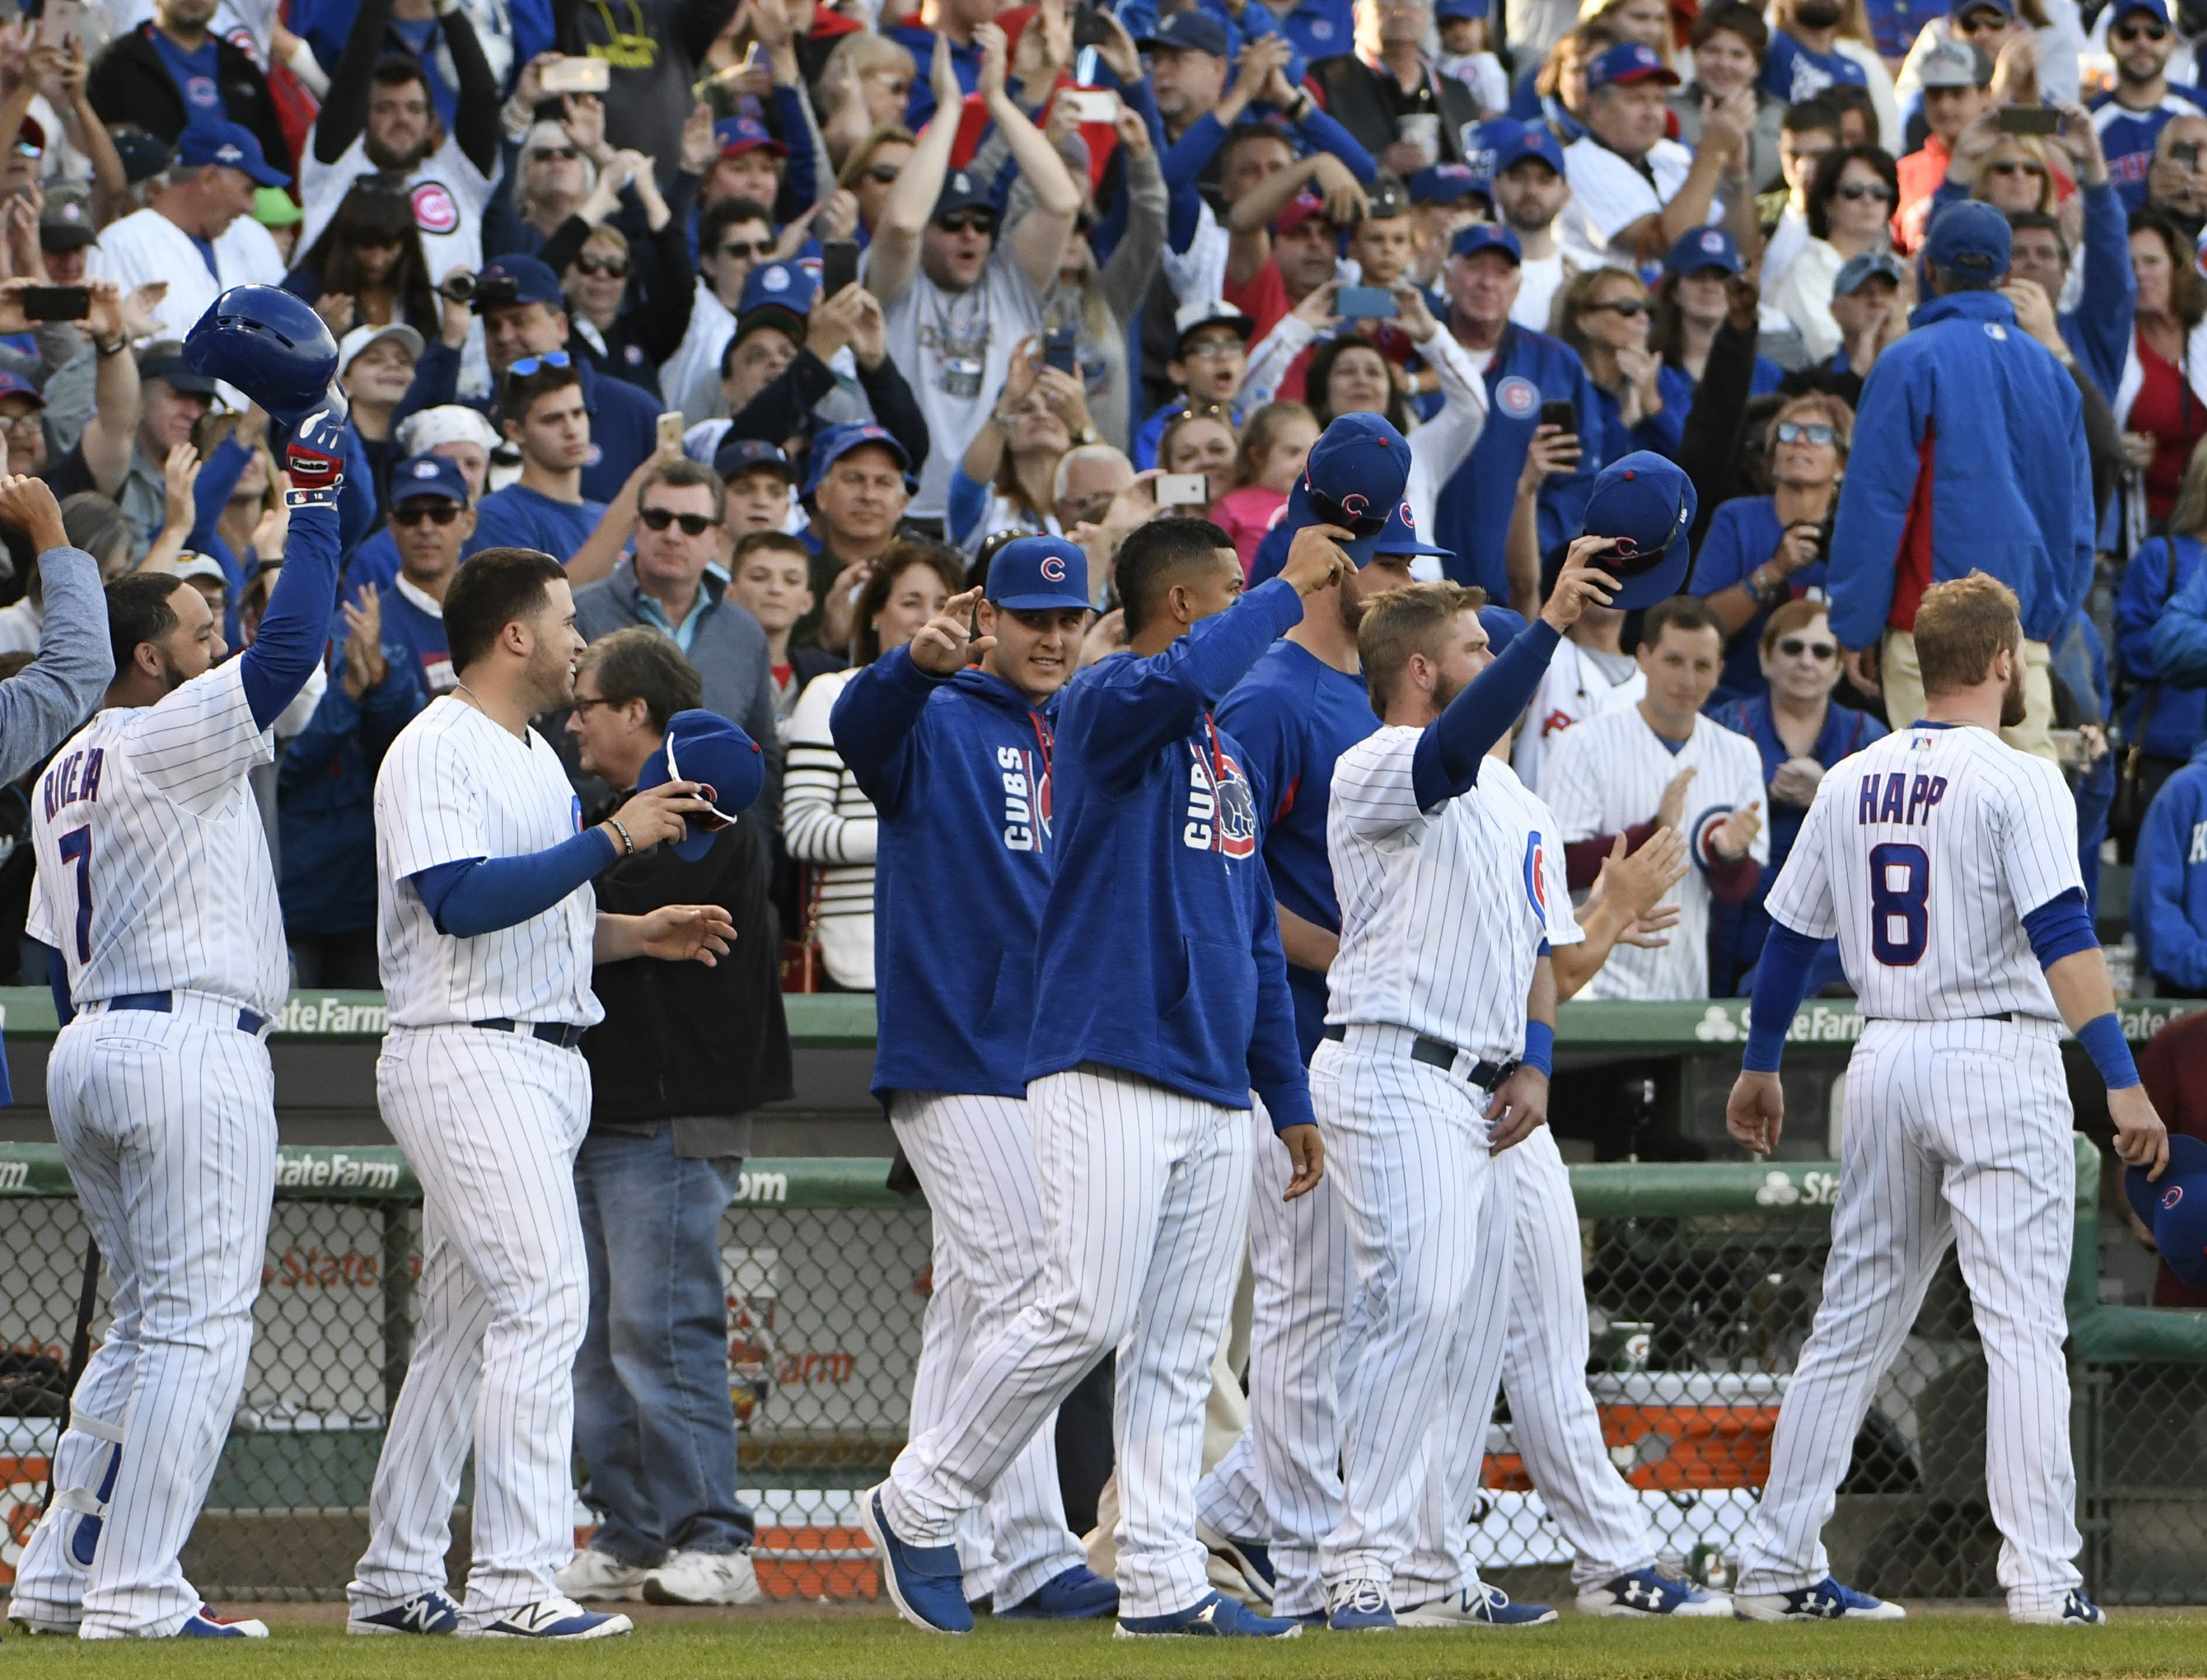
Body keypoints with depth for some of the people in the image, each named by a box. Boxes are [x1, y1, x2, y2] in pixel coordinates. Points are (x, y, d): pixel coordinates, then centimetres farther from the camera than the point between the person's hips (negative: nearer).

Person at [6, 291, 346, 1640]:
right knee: (199, 1328, -8)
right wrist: (318, 485, -12)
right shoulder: (172, 738, -9)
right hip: (192, 1045, -9)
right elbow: (293, 647, -17)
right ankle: (135, 1592, -13)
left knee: (151, 1325, 17)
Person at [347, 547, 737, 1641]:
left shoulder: (538, 759, 20)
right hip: (469, 1054, -10)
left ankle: (395, 1581, 17)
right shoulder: (436, 751, -11)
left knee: (464, 1323, 12)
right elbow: (464, 902, -24)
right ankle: (514, 1584, -21)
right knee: (543, 1297, -18)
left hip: (545, 1059, 10)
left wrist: (639, 932, 10)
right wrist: (615, 838, -23)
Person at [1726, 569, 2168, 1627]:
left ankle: (1778, 1568, 12)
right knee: (2023, 1327, -5)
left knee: (1853, 1323, 12)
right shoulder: (2019, 783, -9)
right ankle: (2042, 1579, -10)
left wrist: (1760, 1066, 28)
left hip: (1885, 1060, 6)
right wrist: (2122, 1083, -24)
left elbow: (1790, 935, 15)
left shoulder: (1851, 784, 9)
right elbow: (2062, 937, -19)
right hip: (1999, 1060, -6)